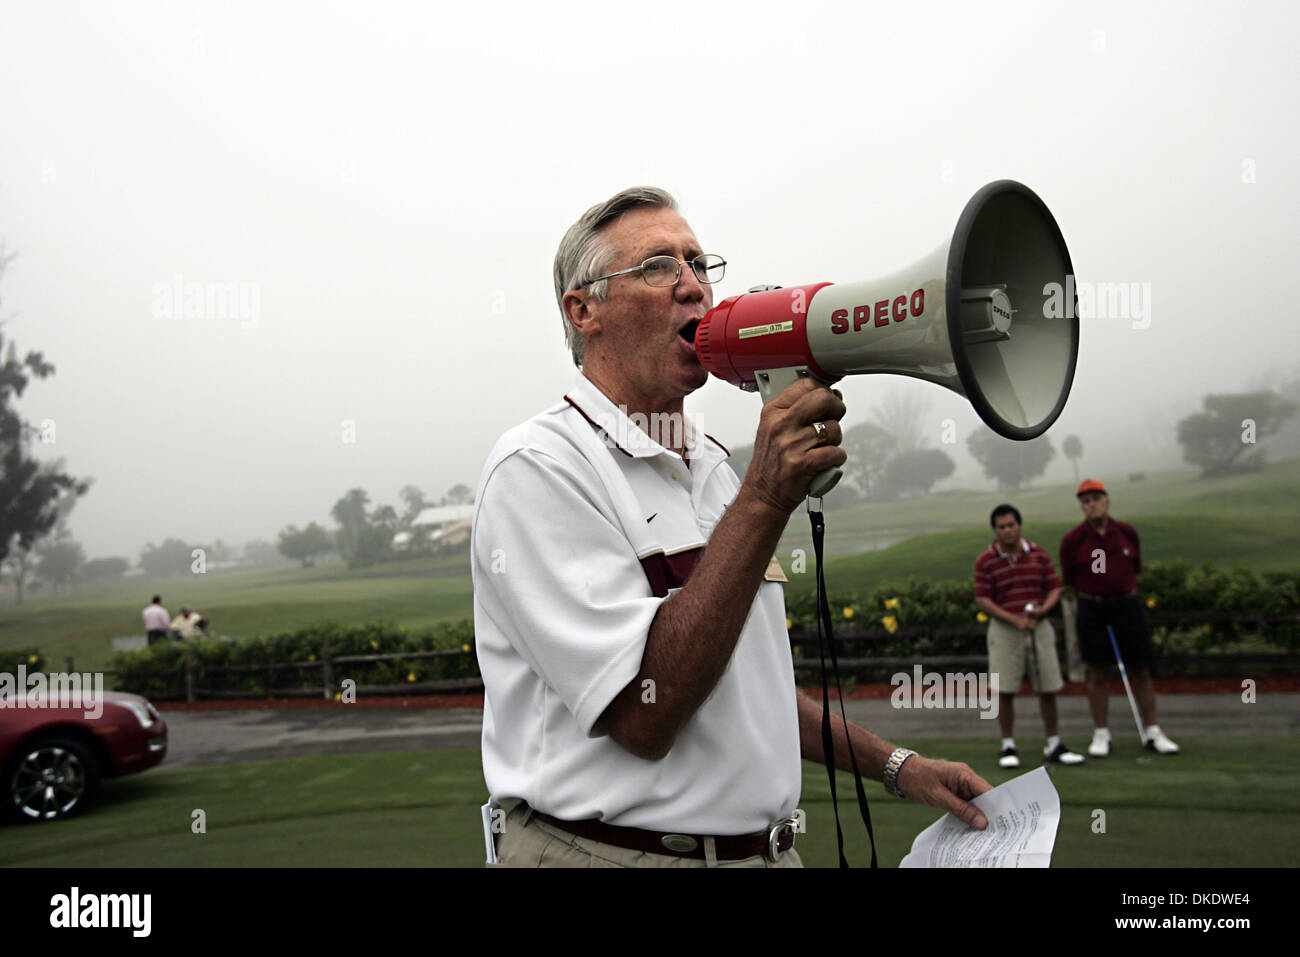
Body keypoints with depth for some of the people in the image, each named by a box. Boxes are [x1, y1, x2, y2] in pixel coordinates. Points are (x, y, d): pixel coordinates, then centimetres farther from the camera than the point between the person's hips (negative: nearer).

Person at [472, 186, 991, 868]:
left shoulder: (712, 467, 12)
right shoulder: (538, 467, -15)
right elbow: (643, 714, -25)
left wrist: (894, 766, 11)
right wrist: (763, 499, -26)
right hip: (606, 849, -8)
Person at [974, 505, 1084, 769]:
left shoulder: (1039, 554, 4)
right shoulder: (985, 561, -4)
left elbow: (1054, 589, 7)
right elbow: (983, 600, -6)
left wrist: (1043, 610, -13)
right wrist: (1015, 619, -15)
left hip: (1039, 627, 2)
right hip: (1004, 629, -2)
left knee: (1048, 688, 5)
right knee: (1005, 691, -2)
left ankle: (1054, 746, 18)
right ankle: (1008, 747, 10)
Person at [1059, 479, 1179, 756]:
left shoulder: (1128, 532, 3)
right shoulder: (1072, 540, -4)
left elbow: (1135, 568, 14)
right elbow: (1069, 580, 6)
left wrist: (1122, 593, 10)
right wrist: (1096, 595, 7)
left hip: (1128, 605, 2)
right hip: (1092, 610, -2)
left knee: (1141, 671, 4)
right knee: (1098, 673, 3)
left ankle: (1152, 733, 14)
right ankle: (1101, 735, 13)